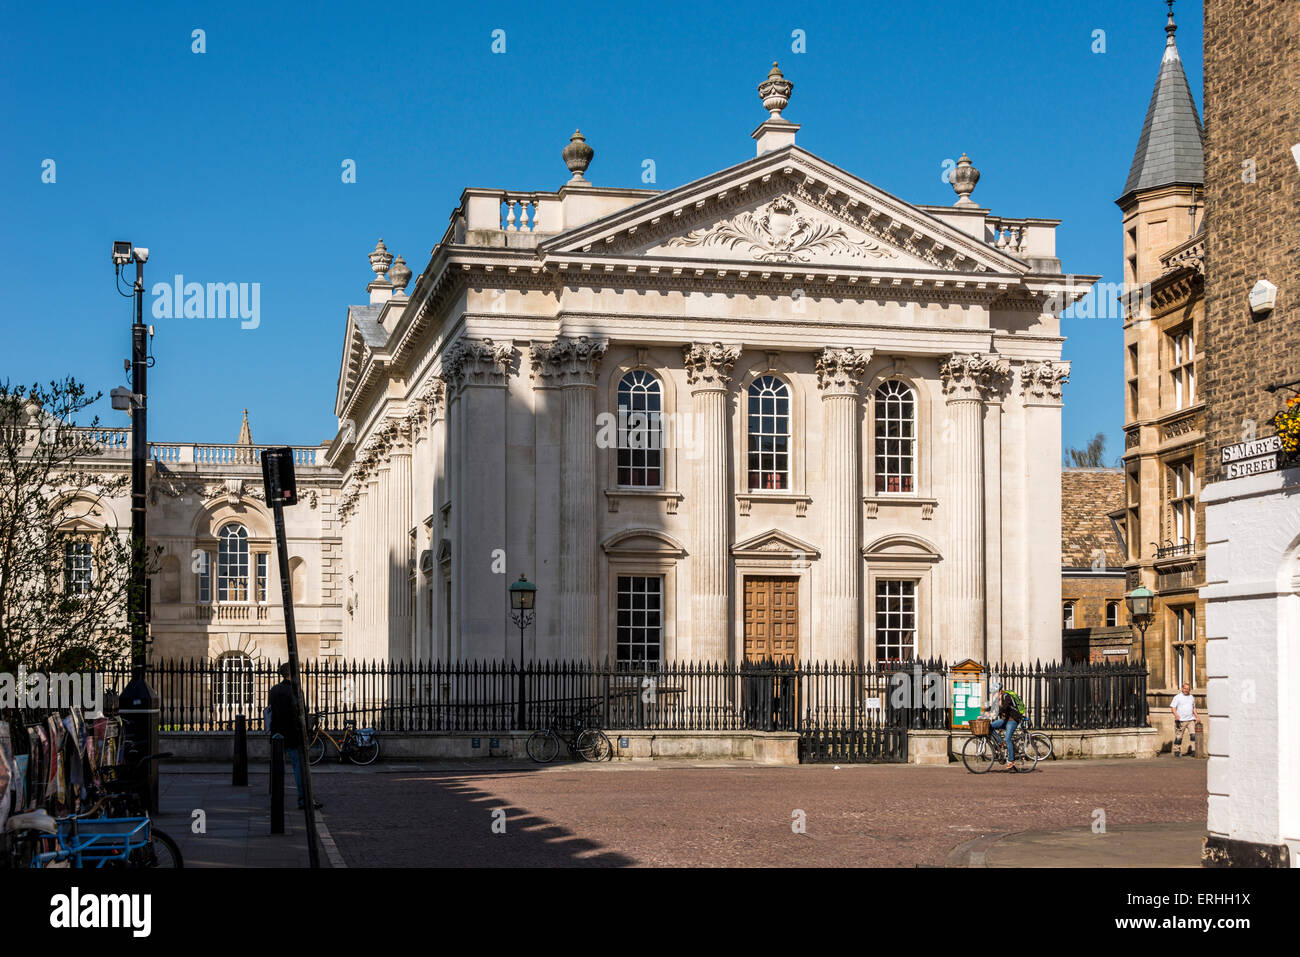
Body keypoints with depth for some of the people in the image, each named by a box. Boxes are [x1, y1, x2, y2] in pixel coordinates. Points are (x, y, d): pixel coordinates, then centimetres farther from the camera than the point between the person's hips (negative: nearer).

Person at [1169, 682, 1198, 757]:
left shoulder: (1191, 697, 17)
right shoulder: (1177, 697, 1)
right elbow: (1173, 707, -5)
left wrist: (1196, 716, 17)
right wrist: (1176, 715, -22)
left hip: (1191, 719, 4)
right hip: (1181, 720, -4)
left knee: (1193, 735, -13)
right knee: (1178, 737, 0)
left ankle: (1193, 751, -11)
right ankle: (1176, 751, 9)